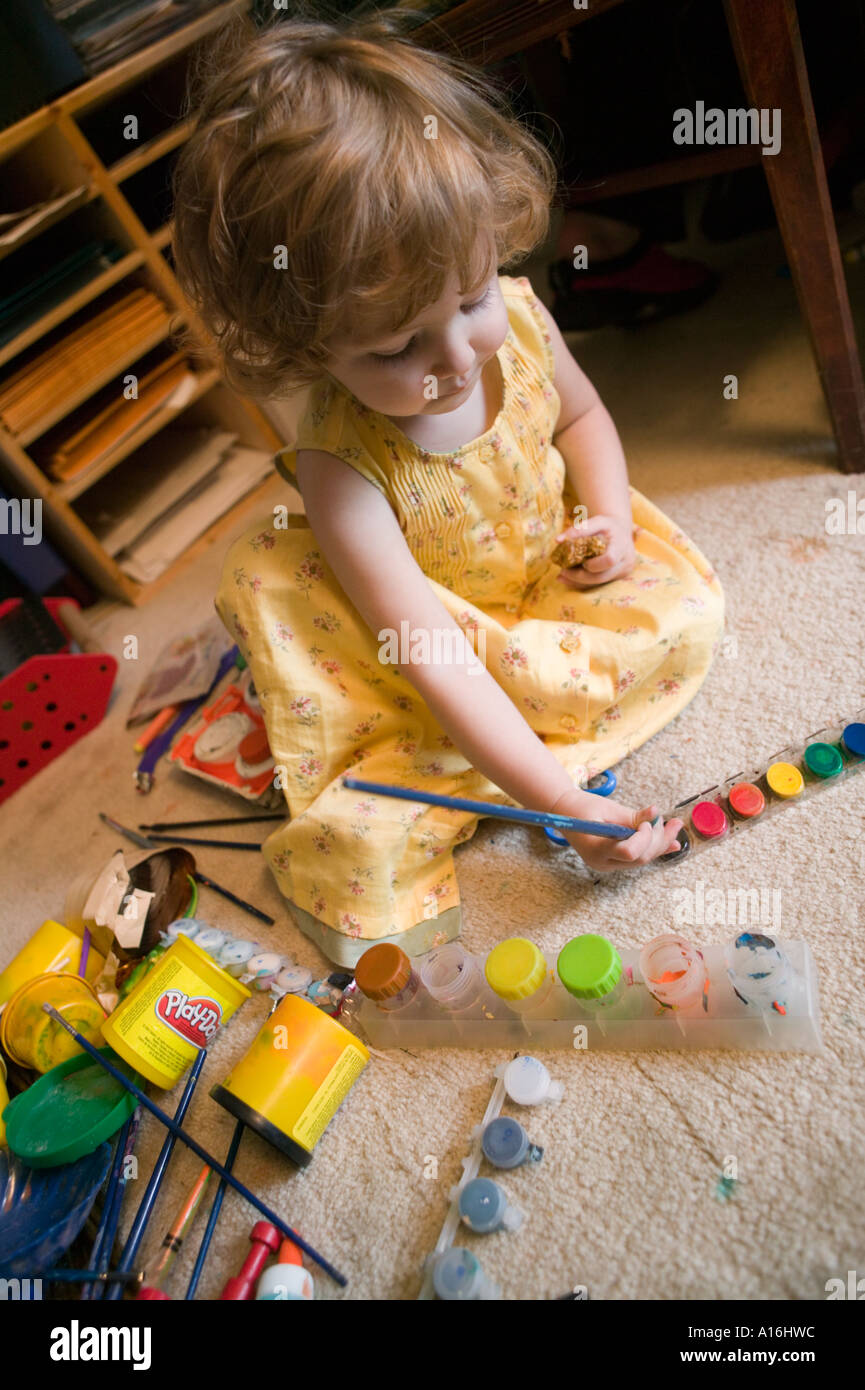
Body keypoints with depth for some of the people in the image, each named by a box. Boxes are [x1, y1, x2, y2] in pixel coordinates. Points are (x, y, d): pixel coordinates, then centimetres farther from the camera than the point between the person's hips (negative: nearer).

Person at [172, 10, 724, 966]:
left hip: (555, 574, 6)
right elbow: (437, 662, -33)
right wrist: (563, 800, -35)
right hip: (437, 651, -5)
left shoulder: (513, 316, -16)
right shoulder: (344, 471, -32)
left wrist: (611, 514, -12)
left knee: (684, 611, -16)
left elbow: (578, 411, 8)